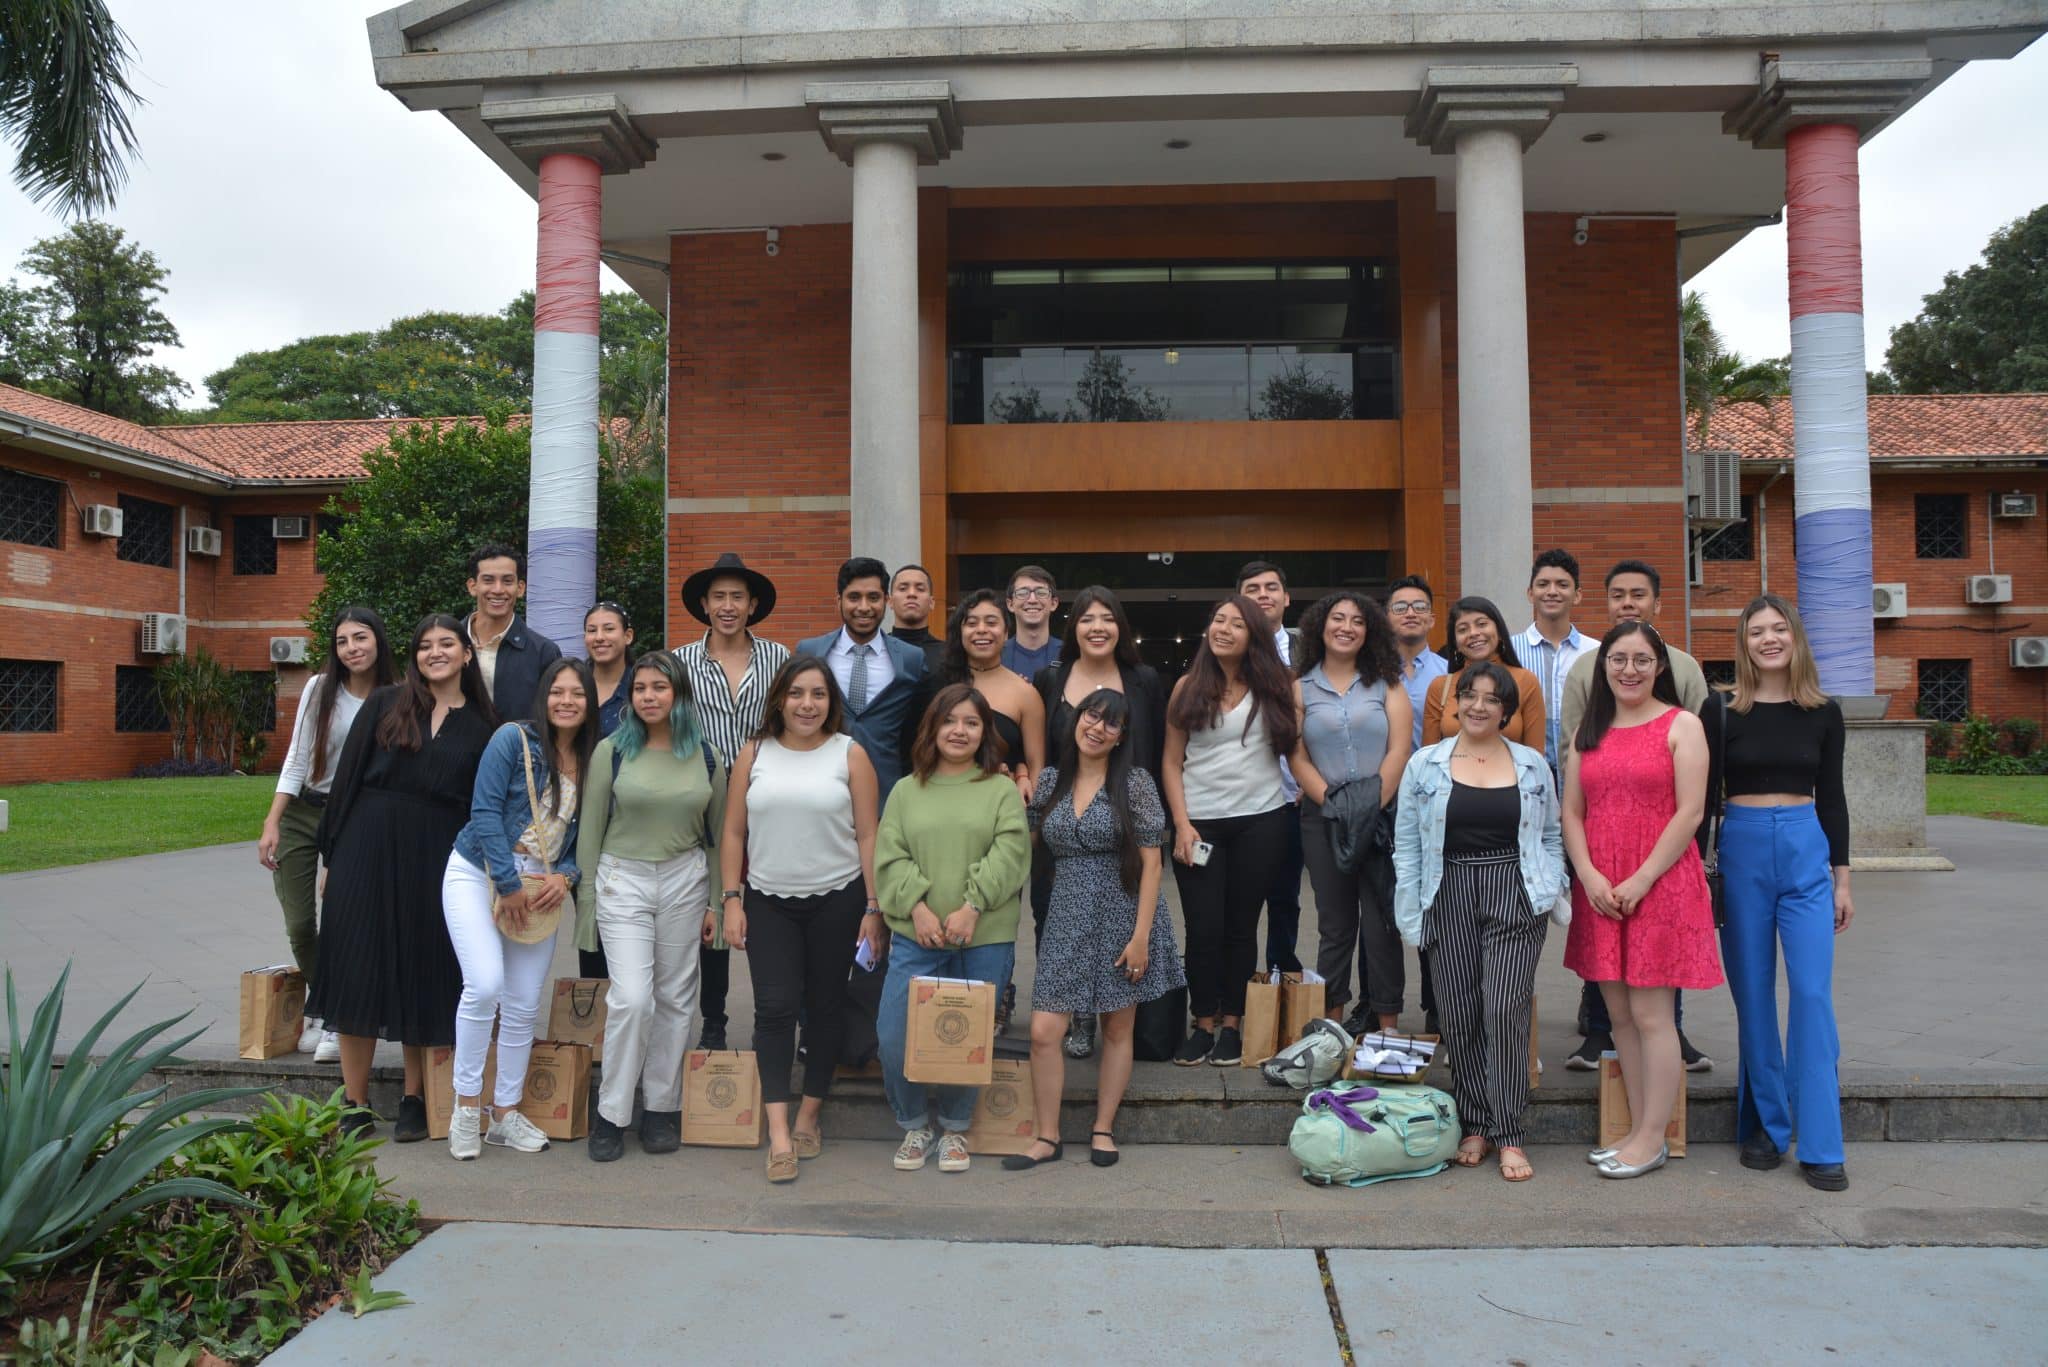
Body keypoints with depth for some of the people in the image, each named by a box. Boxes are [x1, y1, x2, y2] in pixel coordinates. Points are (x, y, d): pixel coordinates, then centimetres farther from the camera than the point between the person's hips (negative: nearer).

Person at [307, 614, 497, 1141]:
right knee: (358, 972, 3)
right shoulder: (385, 705, 4)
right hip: (368, 847, 0)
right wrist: (330, 855, -2)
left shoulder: (481, 726, 6)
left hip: (435, 860, 0)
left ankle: (414, 1100, 20)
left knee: (424, 976, 6)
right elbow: (346, 778, 3)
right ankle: (356, 1105, 14)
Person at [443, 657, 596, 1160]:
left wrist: (565, 877, -8)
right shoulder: (514, 738, -8)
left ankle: (505, 1112, 20)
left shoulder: (593, 761, 5)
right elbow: (486, 811, -12)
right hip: (478, 873, -4)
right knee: (485, 986, -19)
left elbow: (585, 835, 11)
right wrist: (509, 886, -14)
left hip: (542, 888, 4)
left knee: (525, 1005, 4)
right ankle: (466, 1104, 0)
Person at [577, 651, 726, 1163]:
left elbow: (716, 834, 10)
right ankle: (612, 1112, 5)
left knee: (675, 997, 7)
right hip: (623, 880, -2)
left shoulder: (706, 757, 4)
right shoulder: (612, 751, -2)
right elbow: (590, 829, 2)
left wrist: (715, 902, 8)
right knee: (631, 996, -11)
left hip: (685, 880, 2)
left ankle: (662, 1108, 21)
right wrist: (585, 899, 1)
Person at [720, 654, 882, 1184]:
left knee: (825, 1006, 9)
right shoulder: (755, 754, 4)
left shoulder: (850, 754, -1)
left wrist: (873, 907, -5)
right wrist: (731, 900, -1)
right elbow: (733, 832, 5)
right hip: (768, 902, 1)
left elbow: (868, 836, -1)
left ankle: (809, 1116, 25)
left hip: (837, 901, 0)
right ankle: (778, 1133, -5)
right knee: (774, 1007, -7)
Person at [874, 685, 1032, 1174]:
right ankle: (914, 1124, 19)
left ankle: (955, 1127, 27)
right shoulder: (907, 790, 11)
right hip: (916, 936, 1)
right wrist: (916, 905, -11)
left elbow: (1008, 854, -6)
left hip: (985, 940, -1)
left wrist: (973, 906, -16)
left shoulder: (1002, 790, 5)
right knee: (895, 1037, -4)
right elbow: (890, 855, 4)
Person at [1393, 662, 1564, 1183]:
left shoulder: (1534, 765, 9)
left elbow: (1551, 836, 13)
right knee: (1459, 1015, 3)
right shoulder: (1424, 764, 6)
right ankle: (1474, 1126, 18)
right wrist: (1411, 914, 0)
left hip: (1516, 896, -1)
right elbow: (1407, 845, 6)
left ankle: (1508, 1134, 1)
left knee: (1505, 1008, -10)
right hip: (1450, 898, 1)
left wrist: (1551, 892, -1)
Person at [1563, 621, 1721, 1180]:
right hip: (1599, 890, 5)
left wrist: (1642, 879, -14)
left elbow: (1690, 812, -9)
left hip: (1660, 885, -5)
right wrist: (1589, 875, -6)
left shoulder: (1681, 725, -1)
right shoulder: (1588, 732, 14)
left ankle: (1653, 1139, 7)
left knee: (1651, 1013, -2)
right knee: (1619, 1014, 9)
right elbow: (1571, 812, 9)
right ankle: (1640, 1131, 19)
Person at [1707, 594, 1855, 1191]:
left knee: (1813, 996, -5)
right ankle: (1763, 1128, 20)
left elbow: (1832, 797, 9)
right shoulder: (1721, 710, 1)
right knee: (1753, 999, 6)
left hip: (1806, 853, 1)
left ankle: (1820, 1146, 2)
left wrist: (1842, 878, 7)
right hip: (1741, 852, -1)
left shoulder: (1823, 712, 5)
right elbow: (1706, 794, 3)